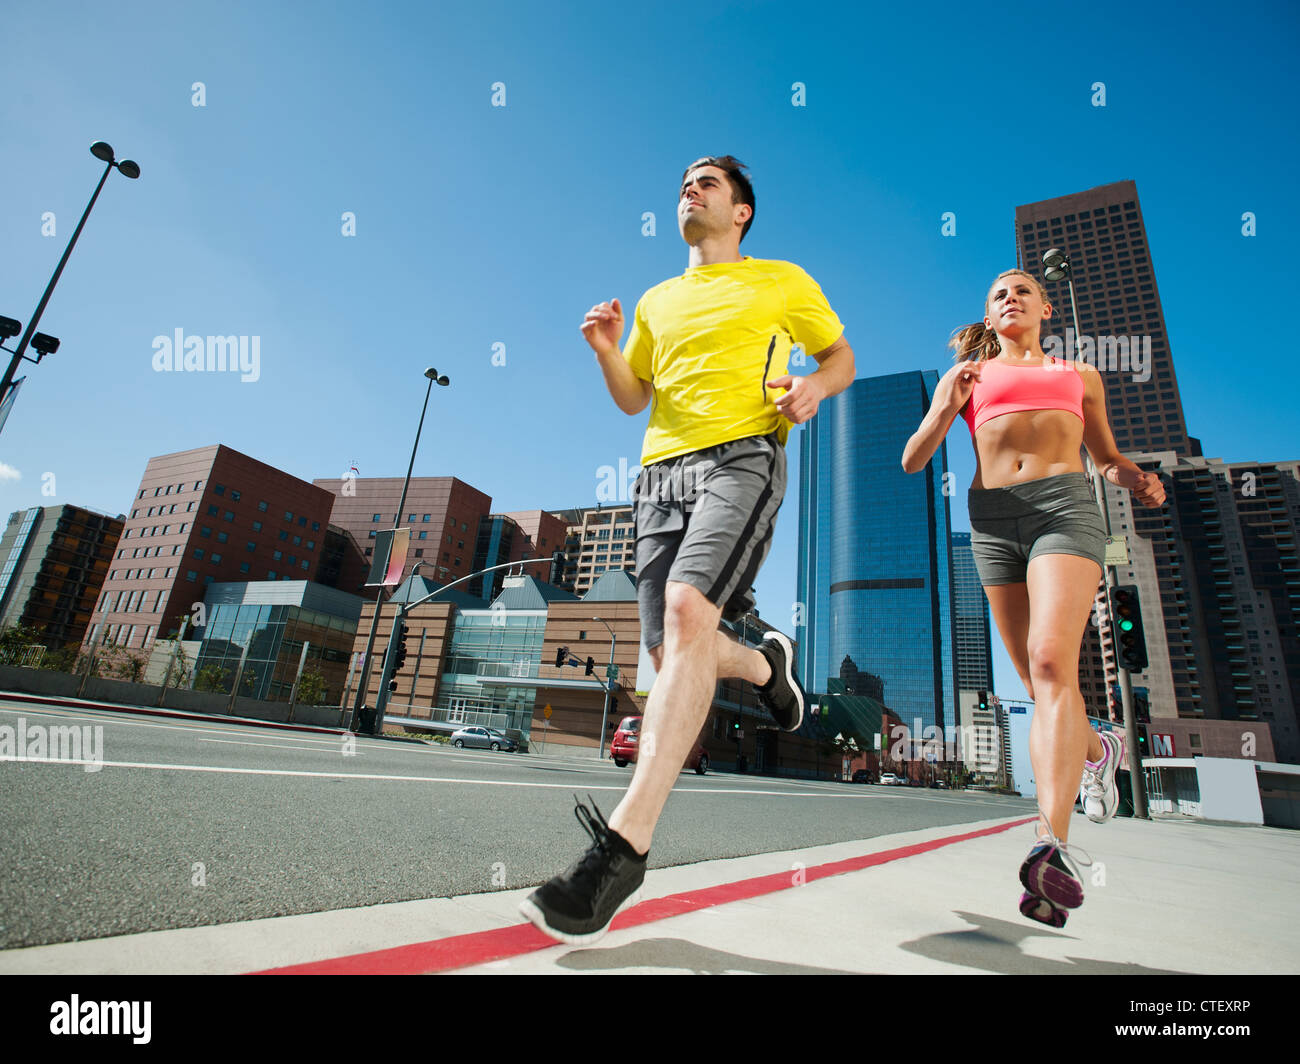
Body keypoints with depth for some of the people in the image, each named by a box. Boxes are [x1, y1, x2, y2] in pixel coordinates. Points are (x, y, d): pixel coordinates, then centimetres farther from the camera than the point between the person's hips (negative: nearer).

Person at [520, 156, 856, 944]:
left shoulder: (782, 281, 17)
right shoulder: (657, 301, 27)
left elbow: (842, 354, 20)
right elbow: (632, 398, 26)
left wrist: (814, 387, -3)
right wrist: (606, 350, 6)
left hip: (742, 456, -5)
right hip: (663, 469, 5)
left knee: (687, 609, -29)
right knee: (671, 650, -2)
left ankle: (626, 845, -29)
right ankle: (766, 663, 32)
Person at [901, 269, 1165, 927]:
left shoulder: (1079, 375, 23)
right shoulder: (968, 375, 20)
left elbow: (1107, 458, 29)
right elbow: (912, 460, 9)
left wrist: (1136, 479, 5)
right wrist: (948, 407, -8)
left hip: (1064, 507, -1)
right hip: (993, 520, 2)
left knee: (1052, 662, -24)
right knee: (1041, 683, 6)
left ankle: (1054, 845, -29)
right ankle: (1097, 749, 40)